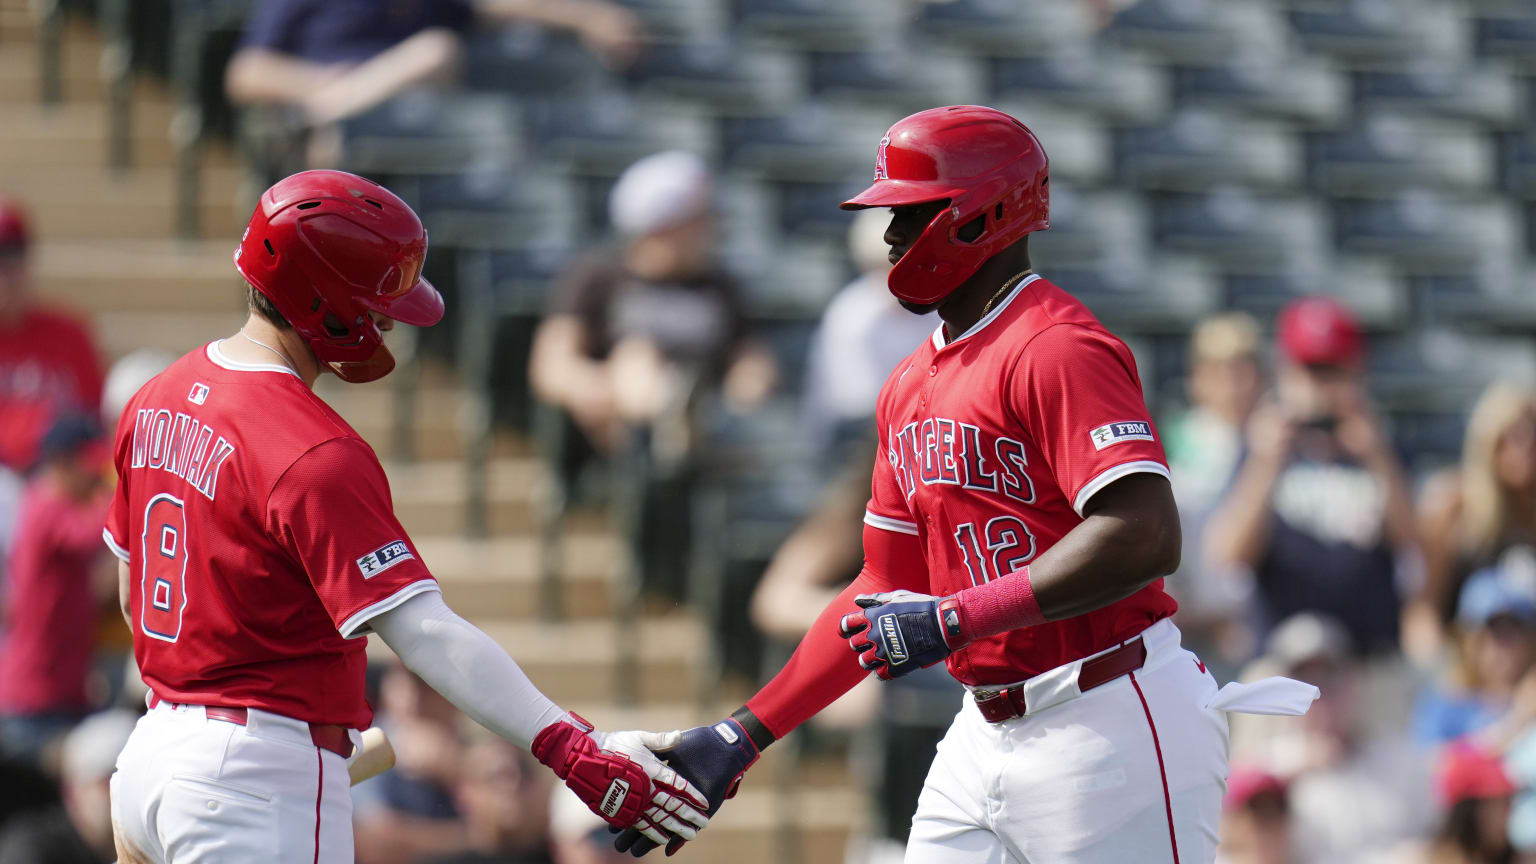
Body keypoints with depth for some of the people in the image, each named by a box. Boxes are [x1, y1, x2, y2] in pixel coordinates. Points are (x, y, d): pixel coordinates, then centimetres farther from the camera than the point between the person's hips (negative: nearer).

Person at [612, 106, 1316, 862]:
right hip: (986, 735, 9)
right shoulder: (910, 386, 16)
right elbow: (887, 596, 20)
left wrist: (955, 620, -25)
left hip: (1110, 731, -9)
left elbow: (1145, 537, -25)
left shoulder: (1057, 348, -12)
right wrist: (744, 737, 14)